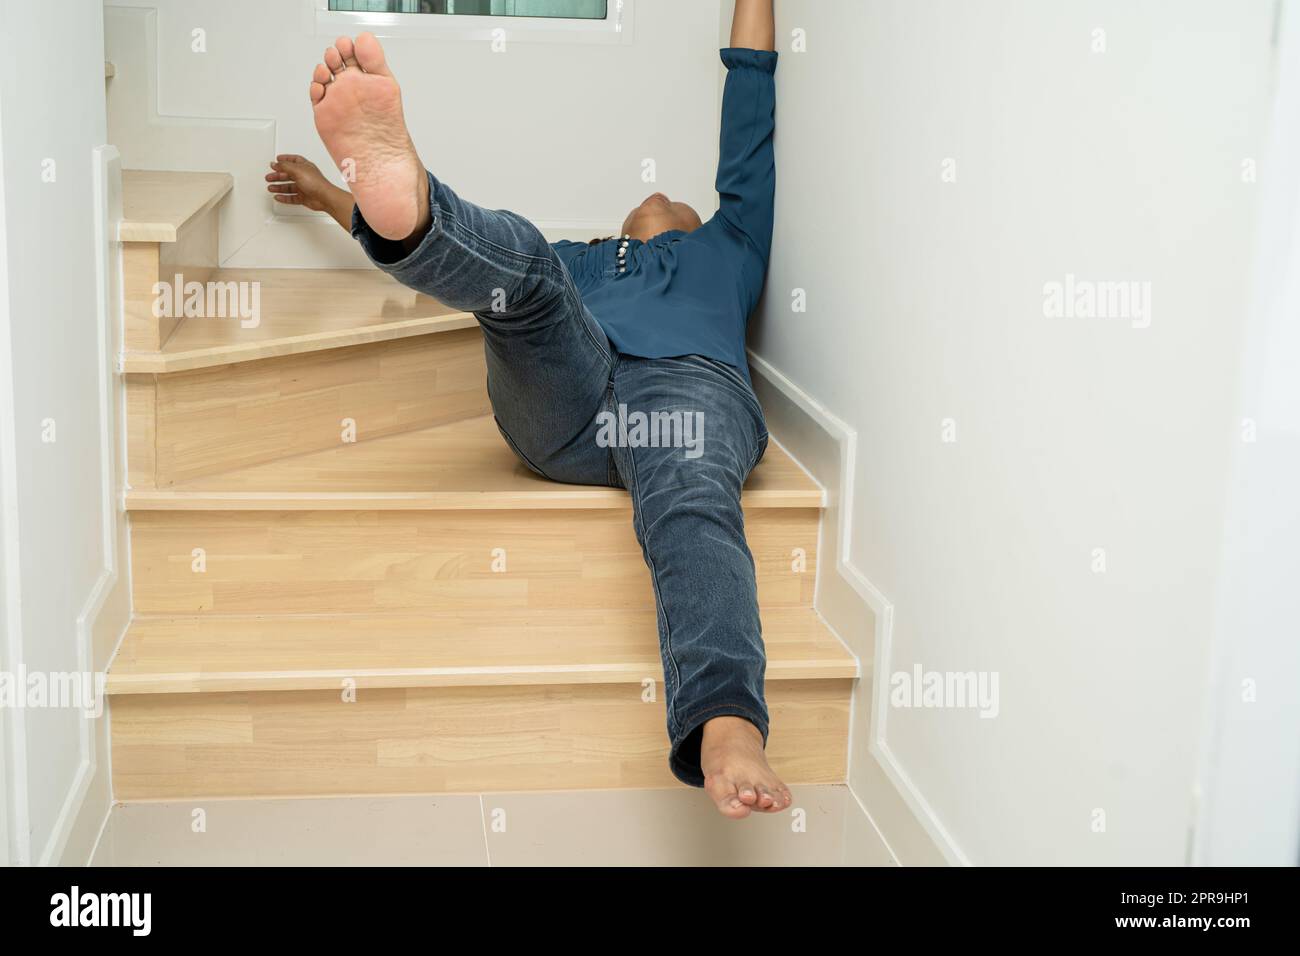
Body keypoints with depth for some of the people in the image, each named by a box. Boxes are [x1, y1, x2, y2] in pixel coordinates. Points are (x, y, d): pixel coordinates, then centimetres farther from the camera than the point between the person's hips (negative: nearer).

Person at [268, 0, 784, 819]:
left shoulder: (725, 250, 44)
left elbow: (750, 123, 44)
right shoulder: (572, 262, 46)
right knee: (514, 248, -23)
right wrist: (332, 196, 61)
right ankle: (395, 187, -59)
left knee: (693, 508, -37)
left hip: (692, 384, -2)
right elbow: (467, 255, 52)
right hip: (561, 402, 3)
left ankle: (726, 730, -65)